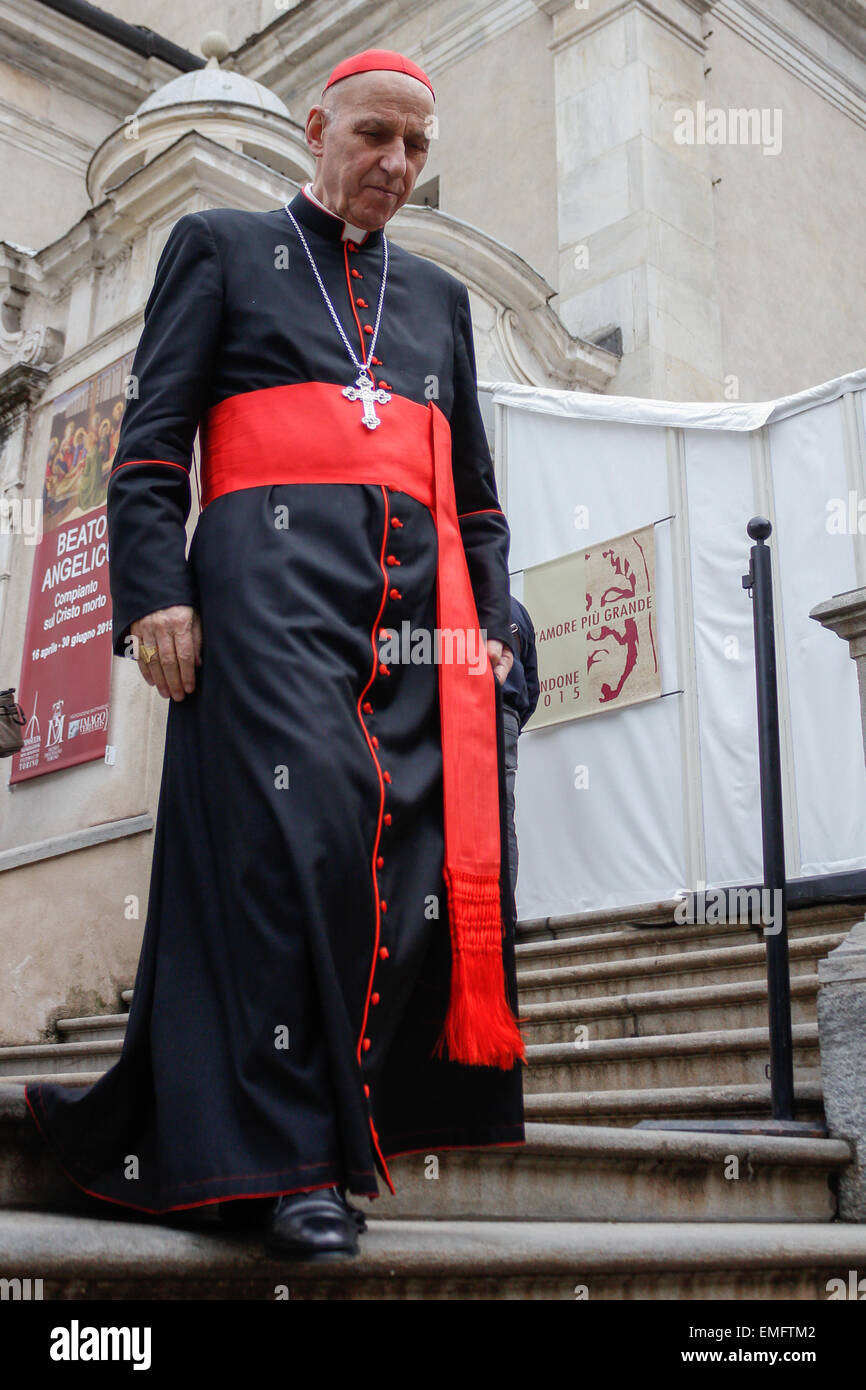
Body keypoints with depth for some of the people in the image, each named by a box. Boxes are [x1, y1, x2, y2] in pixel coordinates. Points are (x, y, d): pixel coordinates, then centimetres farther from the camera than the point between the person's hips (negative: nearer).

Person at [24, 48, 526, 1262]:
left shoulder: (438, 295, 28)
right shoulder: (221, 248, 16)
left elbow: (474, 488, 25)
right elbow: (152, 440, 4)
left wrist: (492, 621, 12)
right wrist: (154, 592, -10)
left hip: (422, 598, 5)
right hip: (274, 576, -4)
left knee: (425, 859, -6)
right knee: (297, 841, -17)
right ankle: (296, 1160, -9)